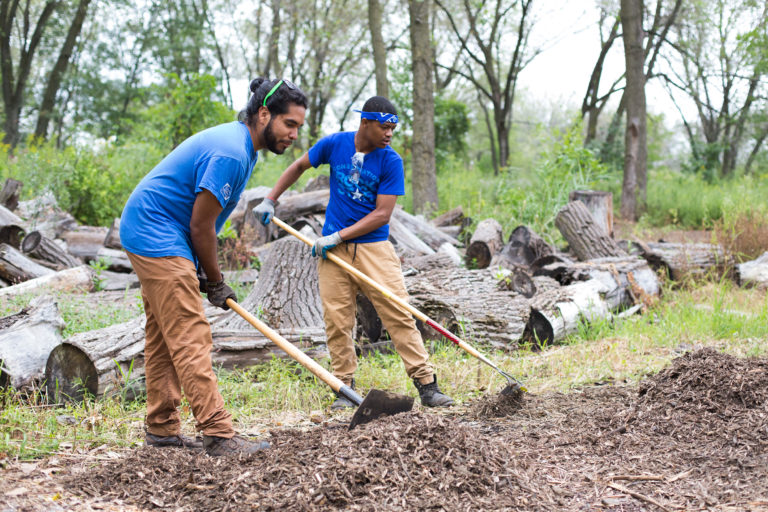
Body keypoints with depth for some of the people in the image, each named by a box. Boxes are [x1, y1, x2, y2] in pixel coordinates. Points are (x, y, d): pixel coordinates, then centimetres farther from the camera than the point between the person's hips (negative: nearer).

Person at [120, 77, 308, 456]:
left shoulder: (240, 144, 11)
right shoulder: (229, 154, -22)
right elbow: (201, 226, -18)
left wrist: (202, 271, 10)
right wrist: (215, 283, -6)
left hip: (150, 236, 11)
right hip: (158, 239, -11)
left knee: (163, 336, 13)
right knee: (191, 337, -14)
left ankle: (162, 428, 20)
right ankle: (218, 434, -16)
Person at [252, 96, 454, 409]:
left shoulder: (390, 161, -7)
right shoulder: (335, 144, 0)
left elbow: (382, 214, -11)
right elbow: (299, 166, 17)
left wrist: (339, 236, -15)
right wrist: (270, 200, 12)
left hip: (374, 247, -2)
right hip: (332, 248, 2)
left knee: (399, 313, -7)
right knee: (336, 319, 1)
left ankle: (426, 385, -5)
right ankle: (345, 387, 13)